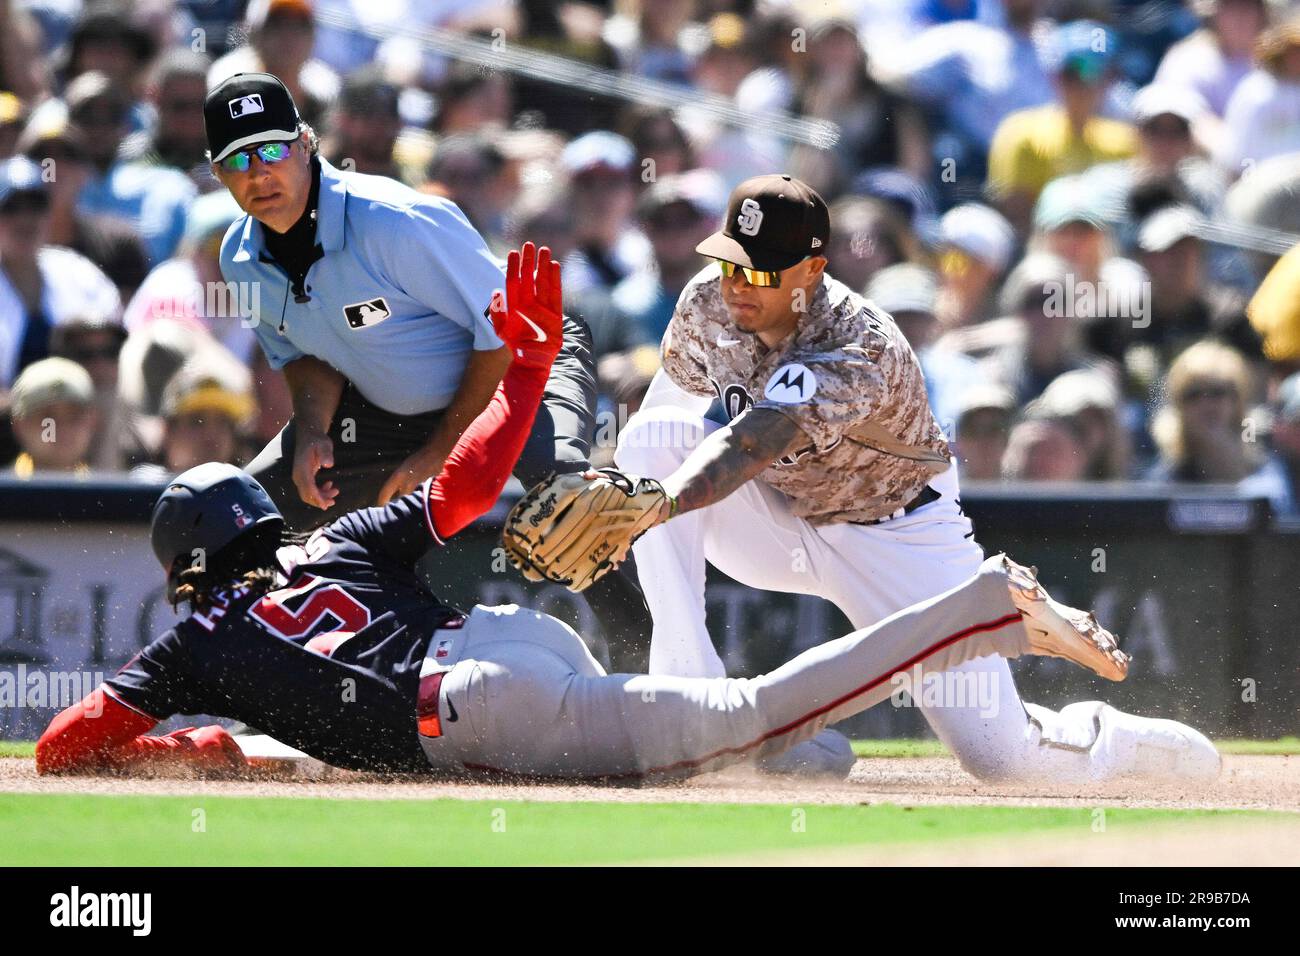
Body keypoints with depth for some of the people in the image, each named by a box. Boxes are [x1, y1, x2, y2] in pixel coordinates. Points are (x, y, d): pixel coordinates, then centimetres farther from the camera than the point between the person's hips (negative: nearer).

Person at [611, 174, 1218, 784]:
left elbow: (757, 442, -51)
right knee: (654, 436, -24)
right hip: (780, 520, 5)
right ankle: (686, 686, -23)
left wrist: (659, 502, -65)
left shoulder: (861, 349, -35)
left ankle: (1120, 741, 24)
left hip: (900, 538, -5)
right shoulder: (707, 302, -15)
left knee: (1004, 759, -13)